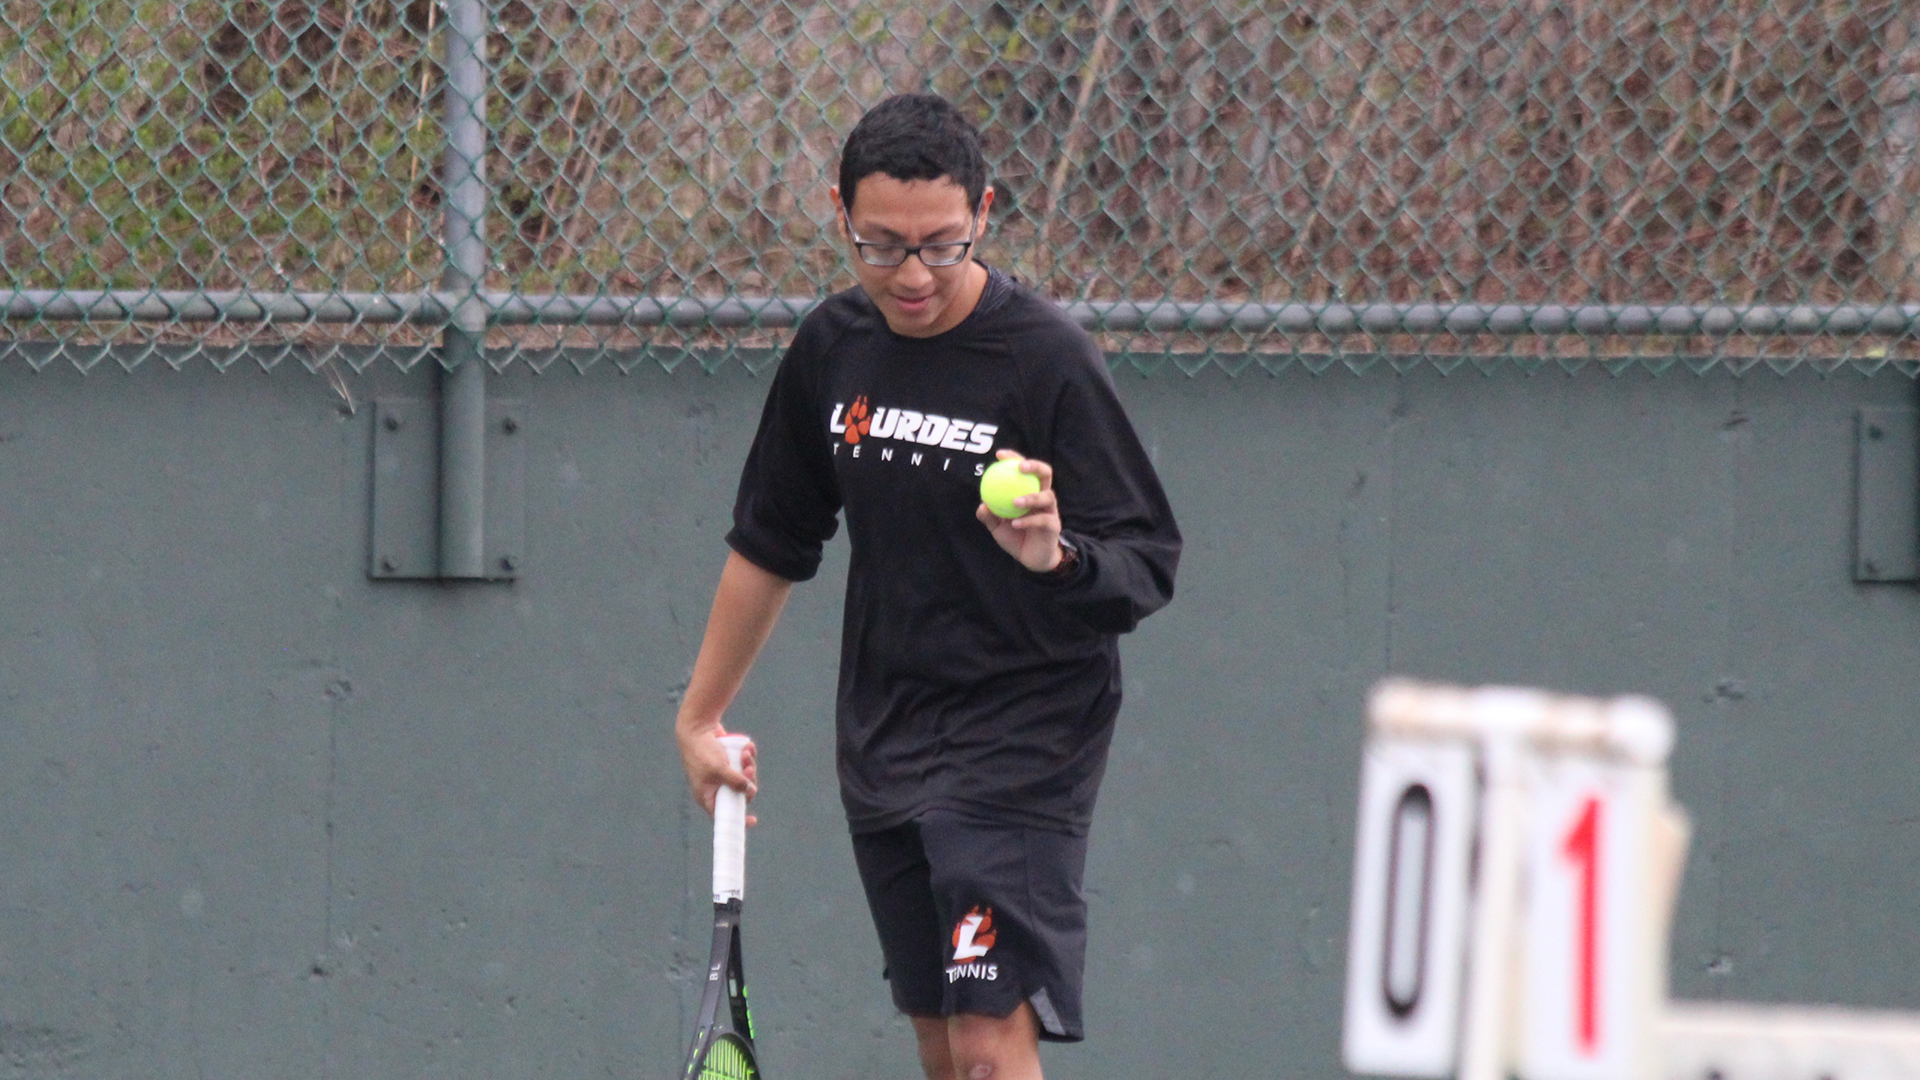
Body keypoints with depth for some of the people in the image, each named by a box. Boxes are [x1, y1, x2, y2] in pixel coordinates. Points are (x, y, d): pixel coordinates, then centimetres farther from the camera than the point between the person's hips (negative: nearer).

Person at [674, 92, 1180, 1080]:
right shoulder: (833, 349, 4)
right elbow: (770, 543, 18)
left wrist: (1055, 557, -35)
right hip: (884, 743, 6)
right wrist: (700, 712, 23)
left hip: (1023, 747, -6)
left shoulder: (1048, 360, -14)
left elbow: (1148, 570, -14)